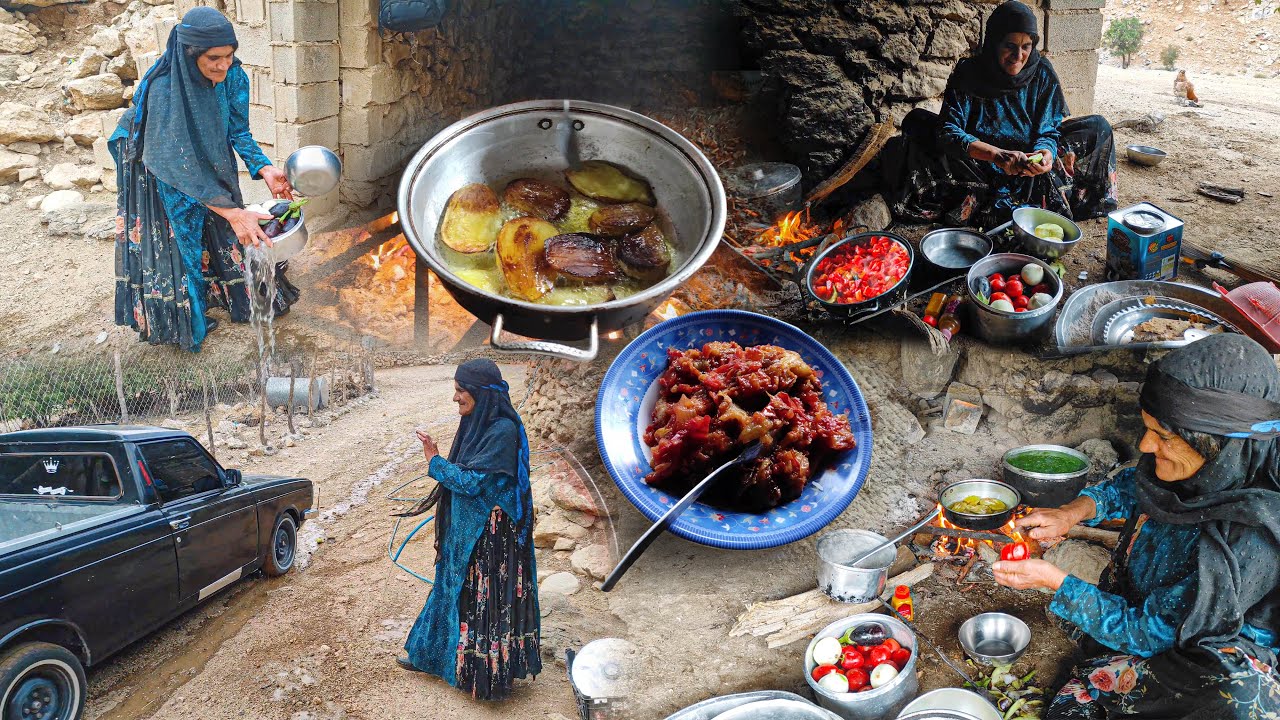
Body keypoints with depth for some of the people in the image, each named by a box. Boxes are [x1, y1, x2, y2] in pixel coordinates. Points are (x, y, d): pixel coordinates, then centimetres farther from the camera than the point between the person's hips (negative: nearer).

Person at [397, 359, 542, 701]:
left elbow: (471, 481, -21)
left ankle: (491, 671, 11)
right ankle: (432, 655, 31)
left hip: (490, 534, -9)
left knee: (486, 597, -1)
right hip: (464, 531, 9)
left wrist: (434, 462, -13)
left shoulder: (503, 430, -21)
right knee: (453, 589, 18)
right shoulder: (477, 424, 7)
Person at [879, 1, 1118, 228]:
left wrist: (1046, 152, -33)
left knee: (1097, 127, -13)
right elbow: (948, 131, -22)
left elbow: (1048, 129, -7)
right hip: (978, 165, -2)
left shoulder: (1042, 73, -7)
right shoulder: (968, 74, -14)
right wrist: (997, 155, -37)